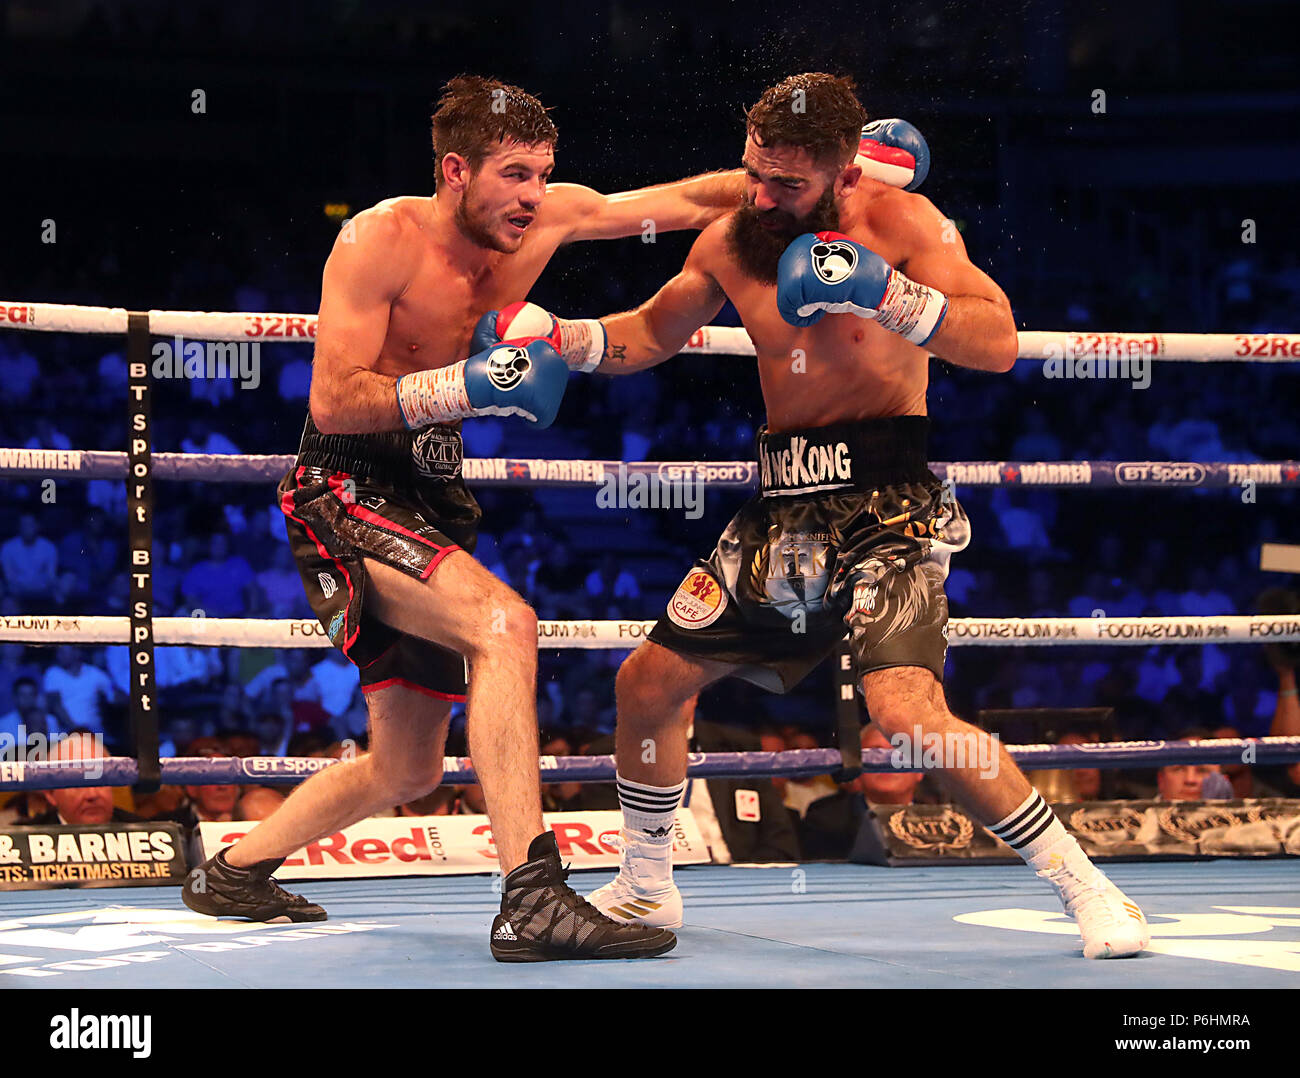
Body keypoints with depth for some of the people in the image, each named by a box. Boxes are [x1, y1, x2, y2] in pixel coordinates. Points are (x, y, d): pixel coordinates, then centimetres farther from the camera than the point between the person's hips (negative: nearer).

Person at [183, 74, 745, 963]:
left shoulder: (549, 218, 0)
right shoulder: (381, 239, -17)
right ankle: (533, 902, -37)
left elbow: (692, 200, 4)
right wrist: (467, 385, -29)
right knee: (504, 624, -33)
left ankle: (233, 874, 34)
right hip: (348, 489, -8)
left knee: (406, 774, 14)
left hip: (428, 499, 8)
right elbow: (332, 401, -20)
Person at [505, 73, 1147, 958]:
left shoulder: (902, 223, -10)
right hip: (785, 502, 7)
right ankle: (645, 888, 33)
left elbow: (999, 343, -18)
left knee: (906, 706, -26)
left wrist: (885, 293, -30)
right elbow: (650, 335, 22)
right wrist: (559, 340, 5)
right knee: (651, 679, 10)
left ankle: (1088, 889, -13)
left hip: (886, 496, -7)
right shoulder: (730, 243, 6)